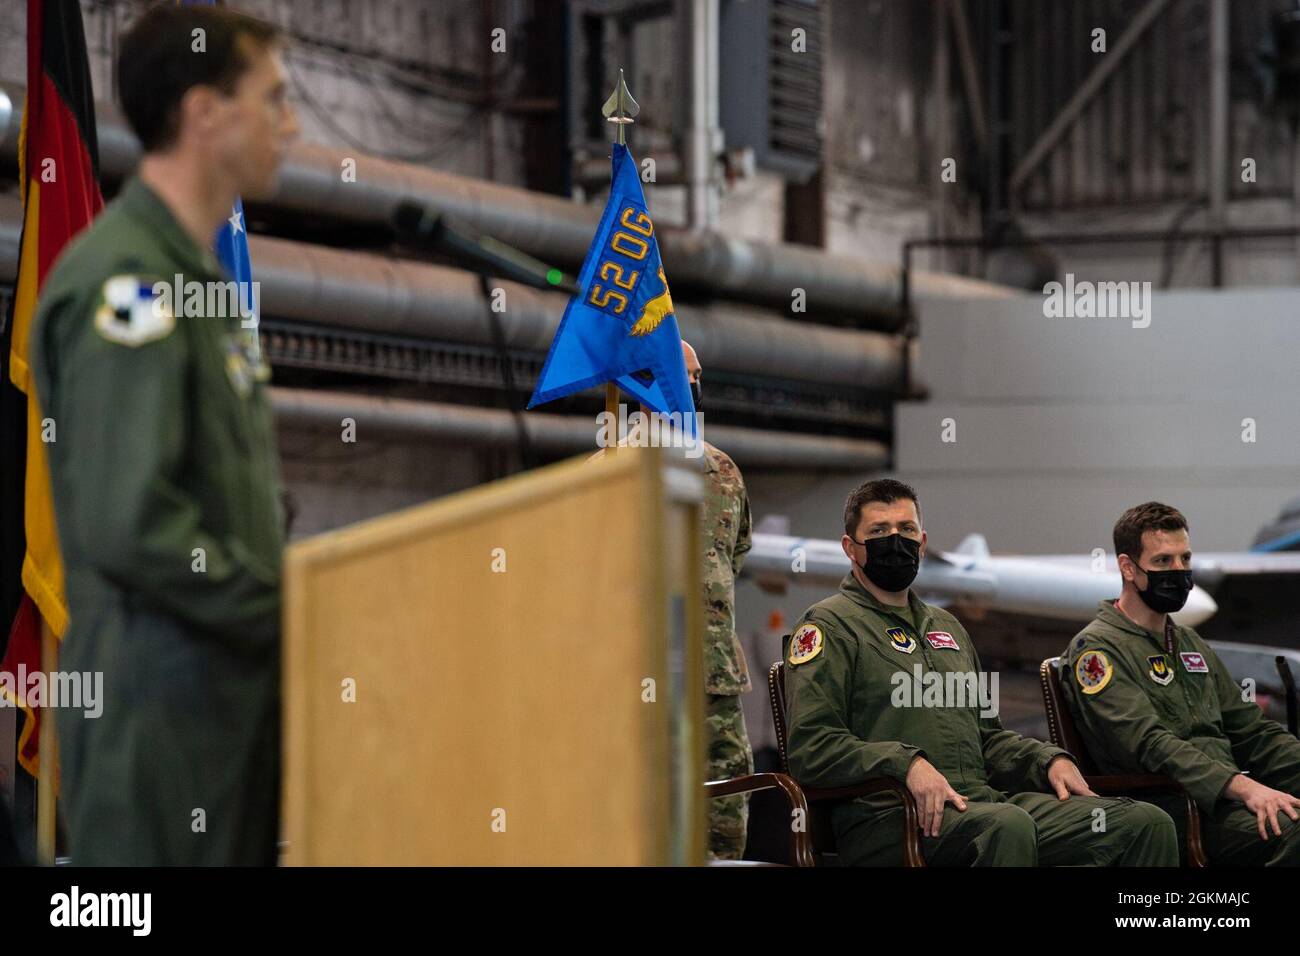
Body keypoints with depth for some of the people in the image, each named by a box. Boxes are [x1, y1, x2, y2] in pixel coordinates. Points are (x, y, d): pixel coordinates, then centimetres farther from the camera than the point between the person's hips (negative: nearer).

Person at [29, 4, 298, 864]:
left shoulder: (199, 273, 16)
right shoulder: (126, 282, -17)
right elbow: (127, 525, -25)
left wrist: (282, 588, 5)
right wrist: (284, 610, -14)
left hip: (232, 686, 10)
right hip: (159, 699, -10)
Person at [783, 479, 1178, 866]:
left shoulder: (946, 627, 29)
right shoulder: (831, 626, 4)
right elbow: (810, 747, -9)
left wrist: (1048, 760, 14)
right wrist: (905, 763, -22)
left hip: (981, 800, 7)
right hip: (887, 816, -7)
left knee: (1147, 824, -11)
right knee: (1008, 826, -41)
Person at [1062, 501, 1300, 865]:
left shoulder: (1190, 644, 27)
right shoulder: (1097, 649, -1)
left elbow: (1251, 731, 24)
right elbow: (1151, 746, -14)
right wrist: (1244, 788, -26)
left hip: (1226, 800, 8)